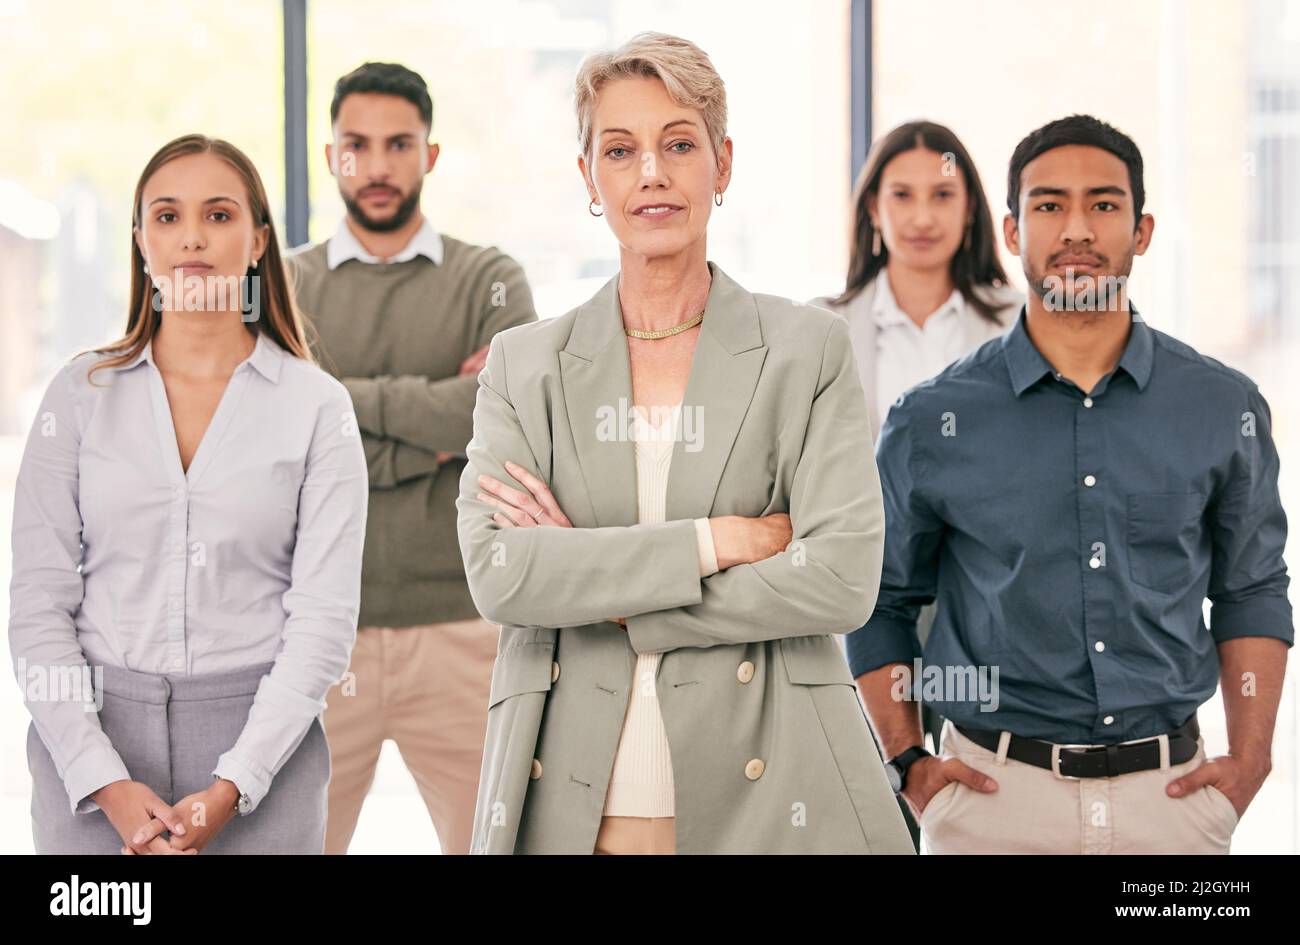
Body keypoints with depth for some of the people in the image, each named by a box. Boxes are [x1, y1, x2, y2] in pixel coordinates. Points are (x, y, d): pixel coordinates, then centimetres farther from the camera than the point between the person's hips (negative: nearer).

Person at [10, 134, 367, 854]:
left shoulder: (317, 406, 0)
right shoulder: (81, 393, 4)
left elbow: (324, 617, -4)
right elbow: (38, 605, 0)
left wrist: (231, 788, -13)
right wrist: (106, 781, -11)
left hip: (260, 747, -1)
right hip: (91, 745, 1)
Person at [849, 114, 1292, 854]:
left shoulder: (1224, 409, 2)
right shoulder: (934, 422, -2)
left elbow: (1253, 592, 11)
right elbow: (882, 600, 8)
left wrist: (1250, 762, 3)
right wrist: (908, 762, -1)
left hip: (1172, 792, 1)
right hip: (998, 793, -1)